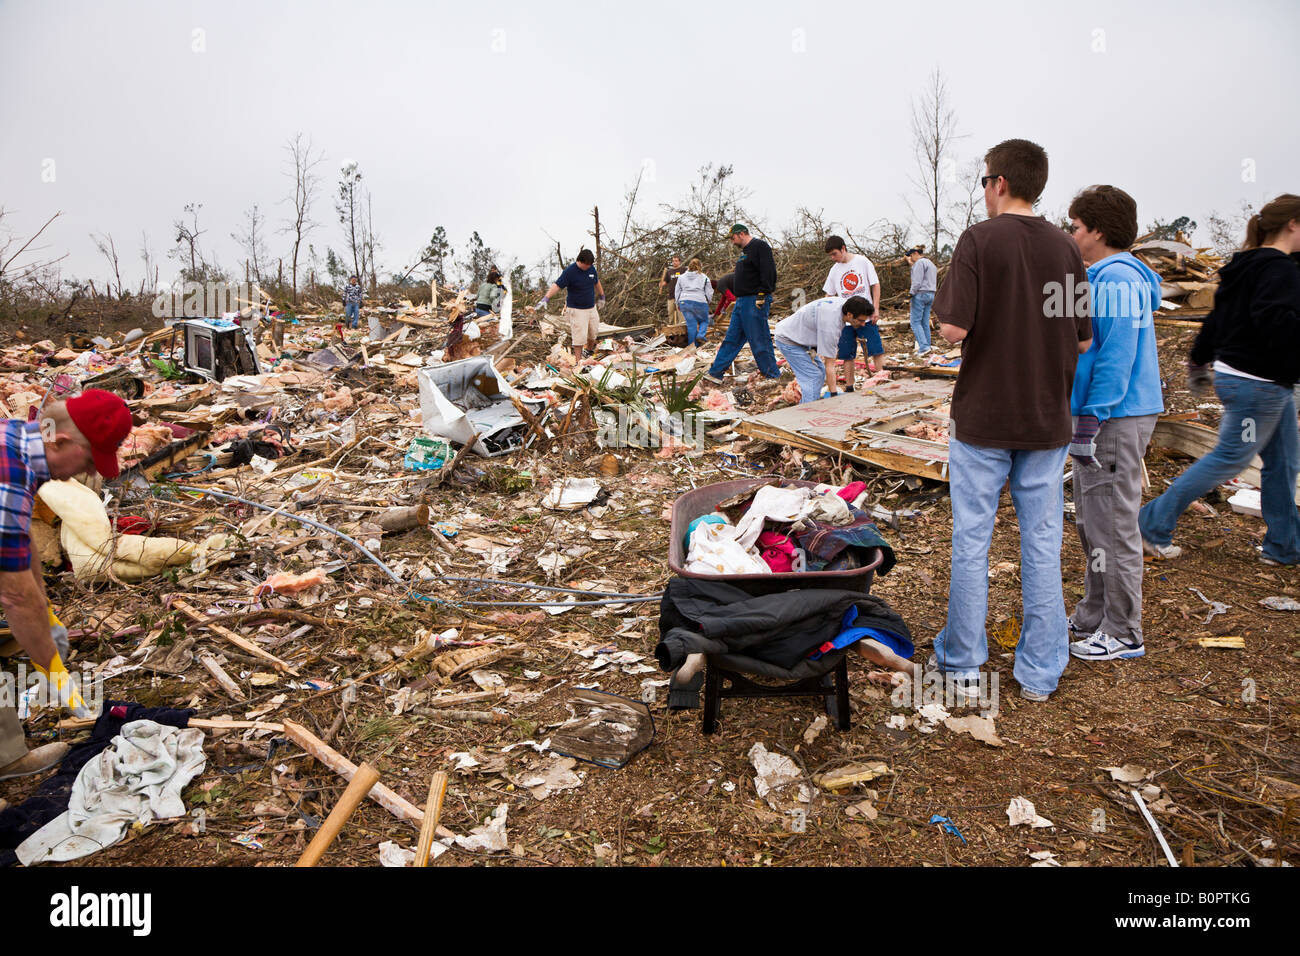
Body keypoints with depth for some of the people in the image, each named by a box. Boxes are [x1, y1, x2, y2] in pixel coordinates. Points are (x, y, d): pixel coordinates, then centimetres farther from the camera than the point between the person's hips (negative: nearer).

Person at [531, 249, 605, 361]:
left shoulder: (591, 268, 2)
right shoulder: (570, 271, -18)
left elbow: (597, 282, 20)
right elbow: (557, 285, -26)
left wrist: (602, 297, 29)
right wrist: (545, 299, -37)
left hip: (591, 307, 7)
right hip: (576, 309, -7)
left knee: (594, 332, 16)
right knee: (579, 336, -8)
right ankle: (578, 361, -1)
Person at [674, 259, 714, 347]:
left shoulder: (681, 277, 13)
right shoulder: (704, 277, 6)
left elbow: (677, 292, 15)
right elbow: (709, 293, 5)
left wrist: (678, 304, 24)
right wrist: (707, 302, 21)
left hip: (684, 302, 2)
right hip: (699, 302, -2)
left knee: (691, 325, 5)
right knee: (704, 321, 16)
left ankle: (692, 345, 4)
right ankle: (700, 336, -10)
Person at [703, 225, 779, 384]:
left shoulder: (760, 246, -9)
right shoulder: (745, 251, 21)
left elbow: (768, 272, -18)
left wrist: (762, 295, -23)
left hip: (755, 302, -10)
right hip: (742, 302, 10)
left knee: (759, 341, -6)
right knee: (731, 339, 11)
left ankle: (773, 376, 4)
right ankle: (716, 373, 14)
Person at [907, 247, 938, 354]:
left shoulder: (919, 263, -9)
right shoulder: (931, 263, 22)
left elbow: (917, 281, -17)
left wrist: (911, 292, -10)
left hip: (921, 293, -9)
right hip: (931, 294, 9)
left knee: (915, 322, -9)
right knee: (925, 322, 10)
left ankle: (923, 346, -19)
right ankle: (927, 345, 8)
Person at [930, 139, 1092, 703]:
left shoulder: (980, 239, -9)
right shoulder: (1064, 248, 4)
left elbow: (953, 329, -18)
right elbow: (1083, 341, 7)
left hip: (982, 418, -4)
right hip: (1047, 421, 4)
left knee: (971, 540, 6)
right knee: (1042, 542, 10)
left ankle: (962, 667, 16)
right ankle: (1040, 673, 18)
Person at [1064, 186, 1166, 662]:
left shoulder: (1118, 279, -16)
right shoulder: (1101, 276, 16)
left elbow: (1117, 358, -21)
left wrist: (1090, 421, -21)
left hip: (1116, 420, -11)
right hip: (1102, 414, 11)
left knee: (1112, 526, -2)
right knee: (1091, 524, 17)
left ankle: (1123, 634, 9)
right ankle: (1094, 618, 30)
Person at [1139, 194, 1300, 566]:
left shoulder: (1246, 266, 12)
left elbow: (1218, 318, 20)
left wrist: (1200, 361, 30)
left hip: (1268, 385, 10)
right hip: (1257, 385, -10)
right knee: (1228, 460, -2)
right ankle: (1152, 525, 4)